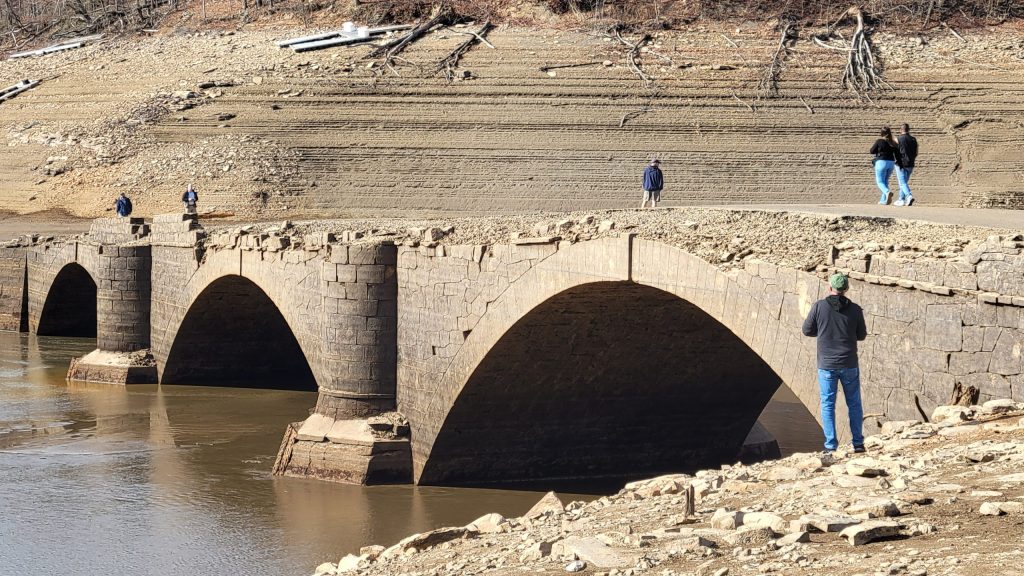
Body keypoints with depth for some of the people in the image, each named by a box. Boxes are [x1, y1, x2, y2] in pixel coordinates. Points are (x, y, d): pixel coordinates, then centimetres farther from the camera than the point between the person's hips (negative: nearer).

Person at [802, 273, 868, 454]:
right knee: (854, 404, 14)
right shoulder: (855, 310, -5)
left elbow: (807, 330, 0)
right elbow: (861, 335, 6)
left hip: (826, 365, -1)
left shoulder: (819, 307, -9)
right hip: (849, 364, 1)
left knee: (827, 404, 7)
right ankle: (858, 443, 16)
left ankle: (830, 445, 5)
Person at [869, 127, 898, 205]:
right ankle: (884, 200, 16)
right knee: (885, 181, 18)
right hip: (891, 163, 5)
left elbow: (872, 151, 0)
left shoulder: (879, 141, -8)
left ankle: (887, 192, -31)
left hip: (881, 162, -5)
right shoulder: (893, 142, 5)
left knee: (880, 182, -2)